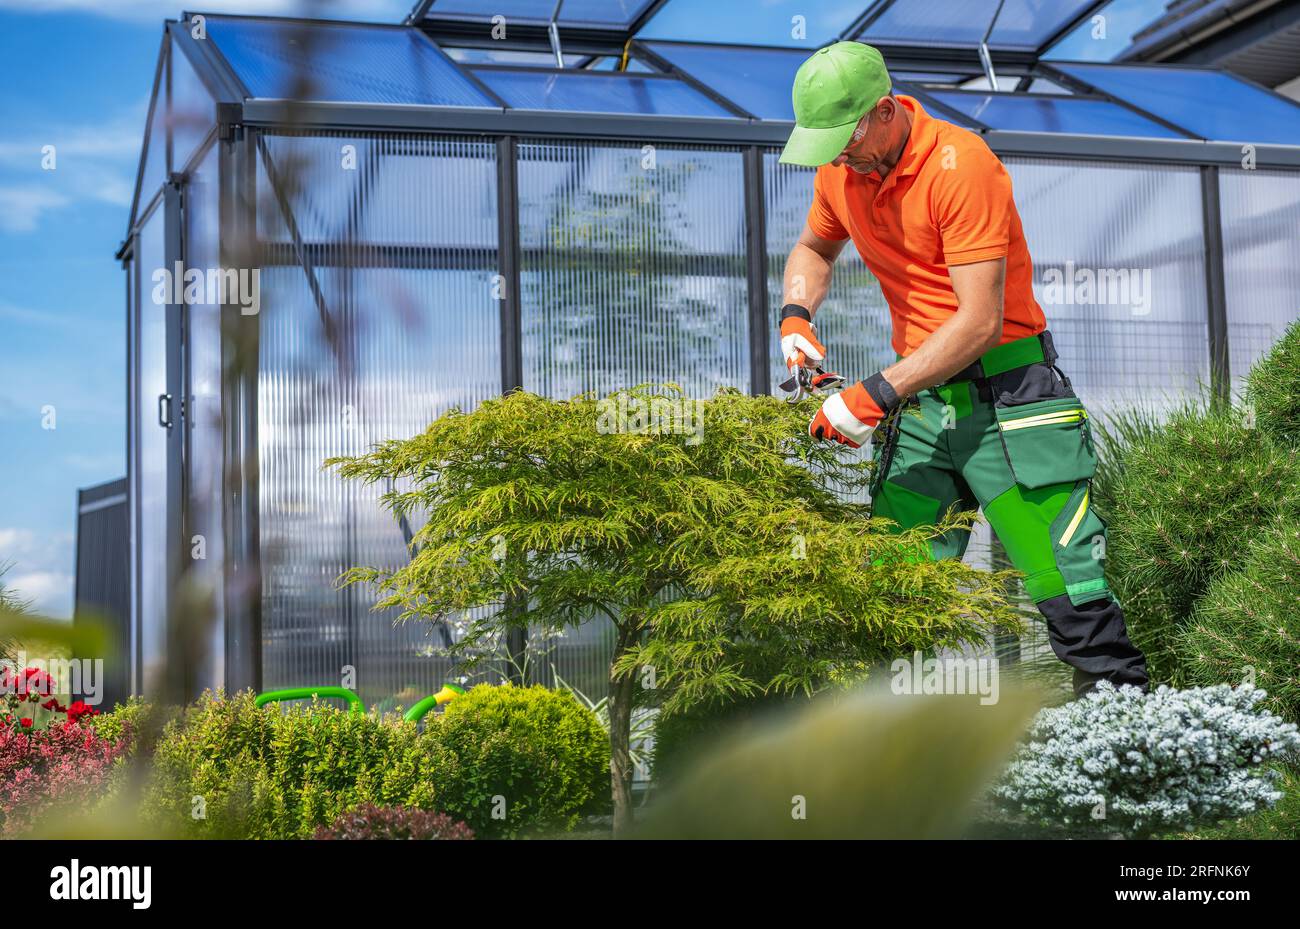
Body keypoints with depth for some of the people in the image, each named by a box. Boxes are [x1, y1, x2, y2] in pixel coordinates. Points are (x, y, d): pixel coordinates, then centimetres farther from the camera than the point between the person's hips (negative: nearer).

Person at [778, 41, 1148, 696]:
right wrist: (796, 315, 5)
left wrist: (876, 394, -23)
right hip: (917, 394, 6)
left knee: (1070, 592, -8)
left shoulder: (960, 165, -18)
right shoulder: (840, 169, 4)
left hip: (1005, 390, -6)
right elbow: (814, 249, 26)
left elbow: (979, 323, -22)